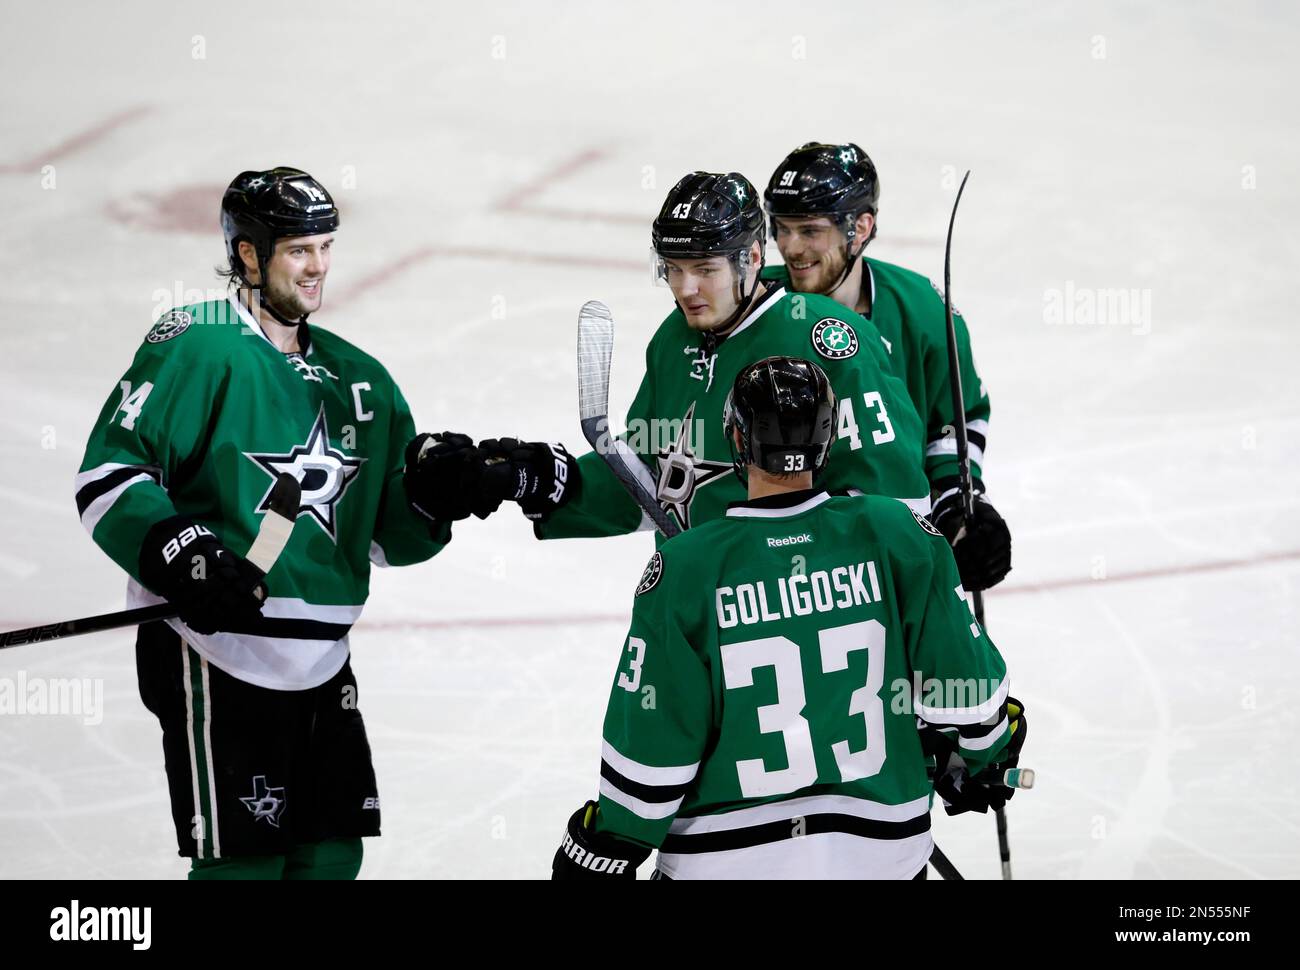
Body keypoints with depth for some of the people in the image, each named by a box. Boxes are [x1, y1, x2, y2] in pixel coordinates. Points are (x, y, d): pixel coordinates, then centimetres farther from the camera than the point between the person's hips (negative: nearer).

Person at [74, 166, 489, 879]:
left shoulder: (358, 379, 15)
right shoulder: (196, 347, -7)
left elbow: (385, 537, 19)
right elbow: (106, 476, -13)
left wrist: (431, 490, -1)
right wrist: (181, 554, -26)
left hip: (321, 660, 7)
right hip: (212, 647, -7)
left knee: (332, 856, 10)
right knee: (243, 861, -7)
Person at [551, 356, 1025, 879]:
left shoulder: (684, 568, -13)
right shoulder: (895, 534, -8)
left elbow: (648, 756, -10)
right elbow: (964, 683, -1)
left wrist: (605, 848, 4)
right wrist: (989, 754, 20)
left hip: (722, 859, -2)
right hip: (882, 848, 2)